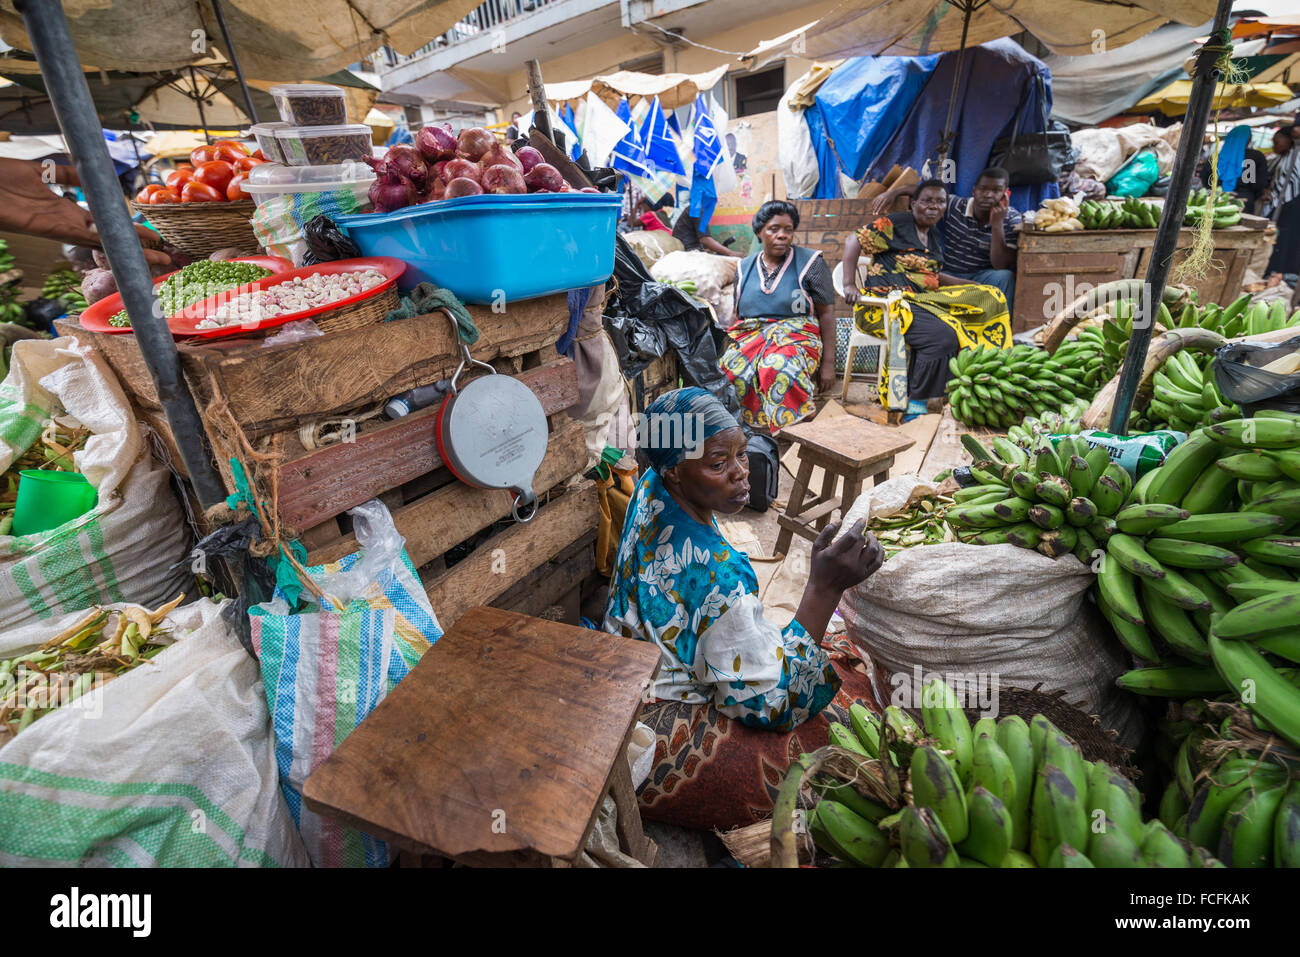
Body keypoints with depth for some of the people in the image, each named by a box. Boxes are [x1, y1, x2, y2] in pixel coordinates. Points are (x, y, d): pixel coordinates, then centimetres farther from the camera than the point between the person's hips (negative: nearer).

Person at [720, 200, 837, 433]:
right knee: (730, 369, -32)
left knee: (780, 367, -39)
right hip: (750, 336, 3)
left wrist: (828, 363, -3)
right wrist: (727, 351, 7)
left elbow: (826, 315, 4)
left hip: (796, 337, -3)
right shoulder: (745, 268, 17)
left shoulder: (810, 262, 6)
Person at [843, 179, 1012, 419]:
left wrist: (978, 287, 20)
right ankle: (915, 402, -21)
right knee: (942, 335, -31)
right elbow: (853, 241, -5)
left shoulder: (933, 236, 22)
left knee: (991, 298, -4)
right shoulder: (895, 224, -1)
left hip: (923, 299, 8)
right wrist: (849, 285, -16)